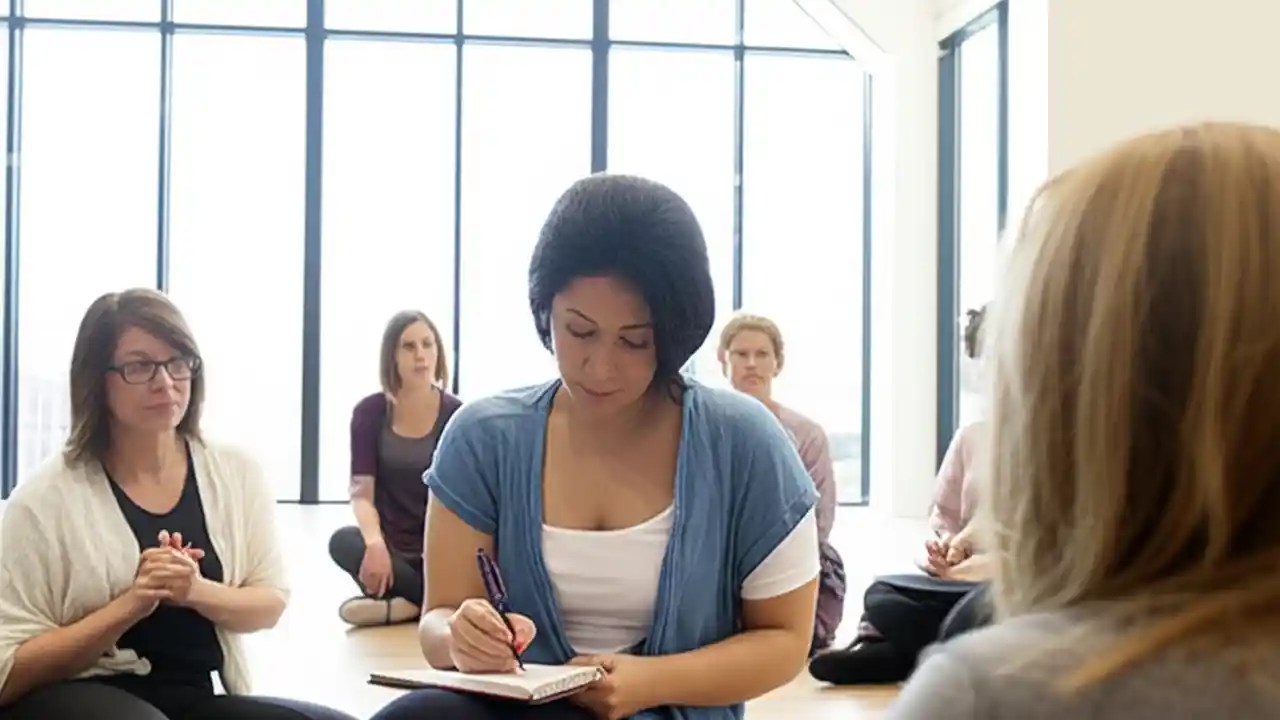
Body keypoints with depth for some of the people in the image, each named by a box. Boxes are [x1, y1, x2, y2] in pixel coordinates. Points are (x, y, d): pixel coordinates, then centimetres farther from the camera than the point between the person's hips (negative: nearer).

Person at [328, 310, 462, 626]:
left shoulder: (457, 414, -2)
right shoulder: (370, 412, -1)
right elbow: (362, 493, -9)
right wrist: (375, 543, -31)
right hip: (391, 546, 1)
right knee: (343, 541, -34)